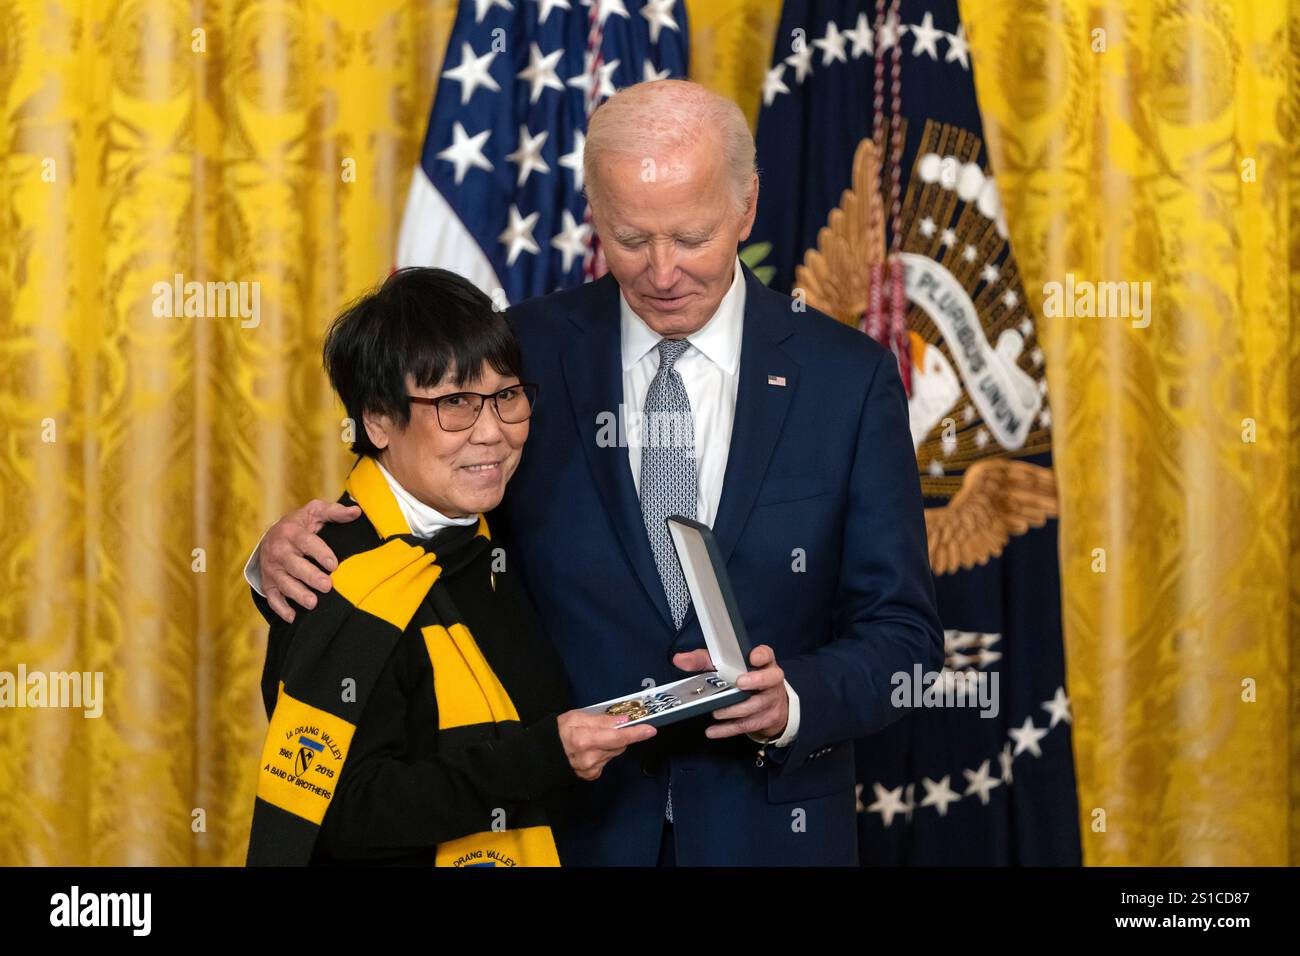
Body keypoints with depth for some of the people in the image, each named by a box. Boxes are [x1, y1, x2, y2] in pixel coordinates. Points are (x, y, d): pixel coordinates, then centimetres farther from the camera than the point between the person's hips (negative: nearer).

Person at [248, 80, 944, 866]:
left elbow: (903, 633, -4)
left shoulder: (849, 378, -5)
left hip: (768, 829, 0)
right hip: (567, 826, 0)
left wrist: (793, 699, -23)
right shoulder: (524, 352, -4)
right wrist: (292, 554, -17)